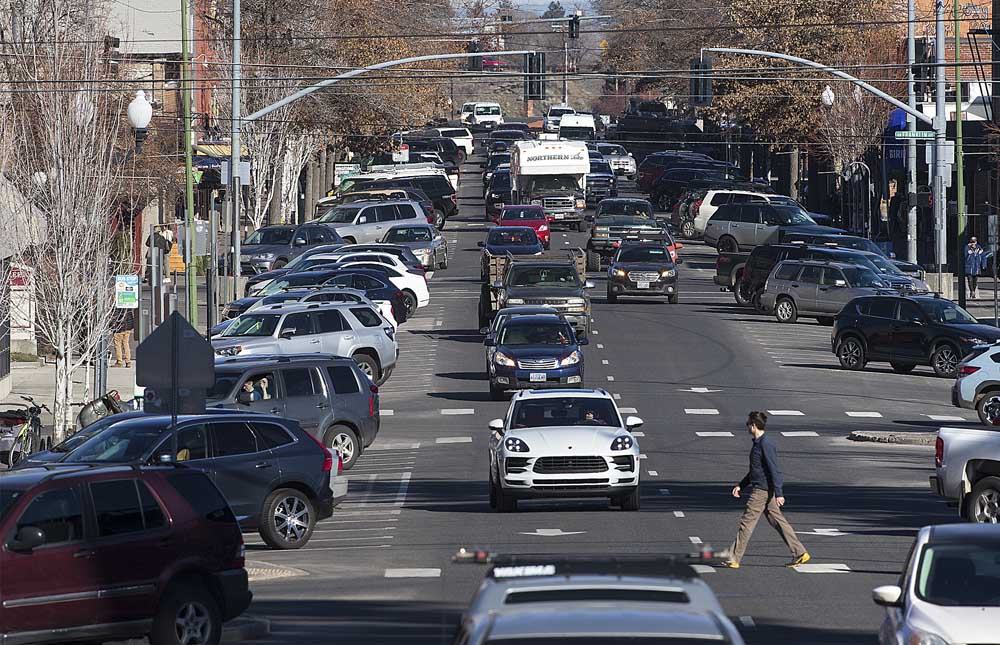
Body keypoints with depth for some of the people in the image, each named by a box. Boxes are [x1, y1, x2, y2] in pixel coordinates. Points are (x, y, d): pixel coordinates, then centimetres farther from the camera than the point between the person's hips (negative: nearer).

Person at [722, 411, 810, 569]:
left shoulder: (765, 445, -17)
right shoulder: (758, 444, 15)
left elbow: (775, 470, -20)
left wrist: (778, 494, -23)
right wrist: (741, 485, 24)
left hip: (761, 491, -10)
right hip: (762, 490, 10)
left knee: (747, 522, -4)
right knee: (778, 521, 11)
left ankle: (734, 559, 0)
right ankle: (799, 553, 11)